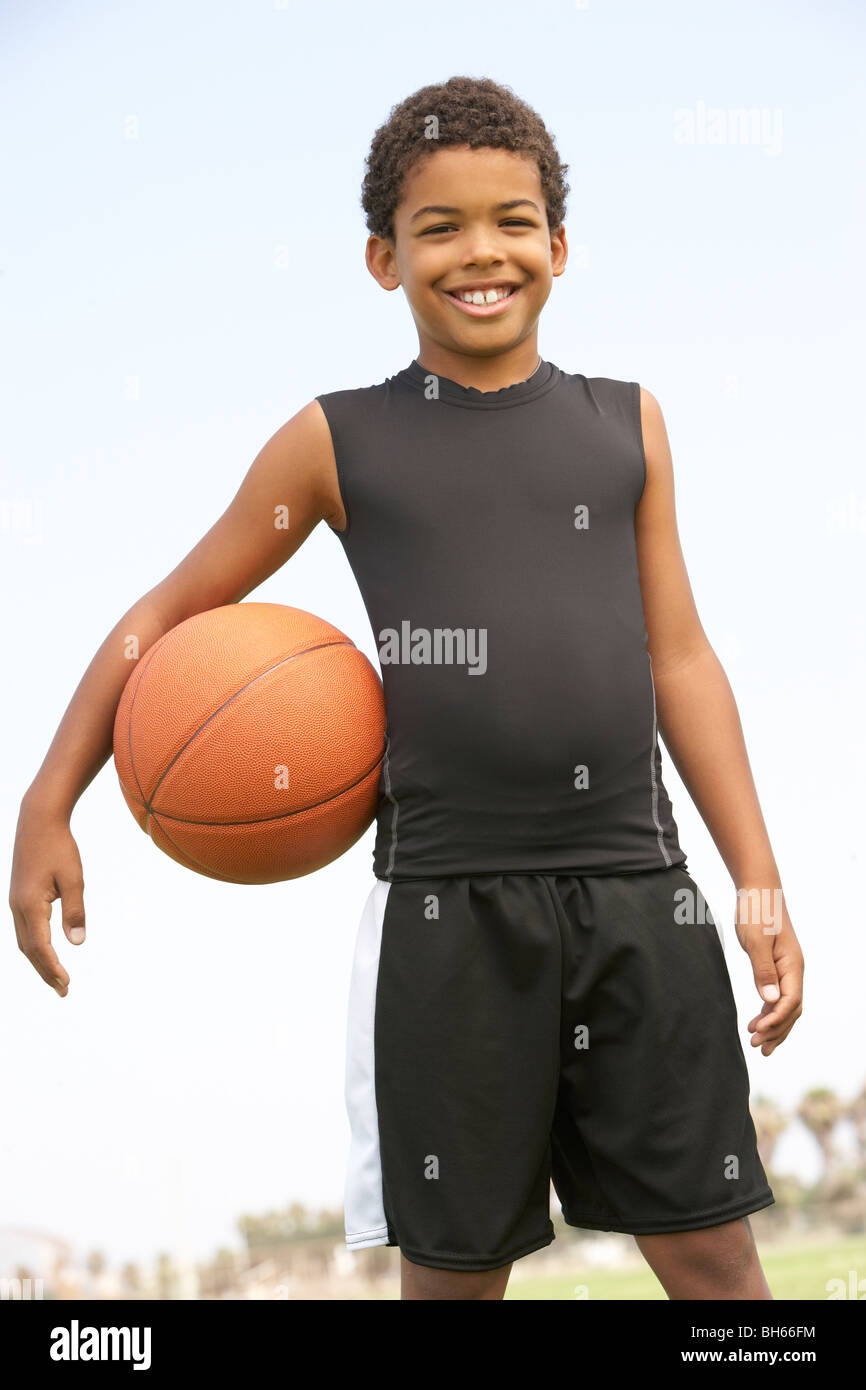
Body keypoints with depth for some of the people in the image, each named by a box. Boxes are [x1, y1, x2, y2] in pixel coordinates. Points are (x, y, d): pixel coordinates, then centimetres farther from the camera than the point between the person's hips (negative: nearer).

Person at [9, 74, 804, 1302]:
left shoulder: (627, 425, 11)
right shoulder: (341, 442, 5)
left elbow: (680, 660, 11)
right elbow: (165, 615, 11)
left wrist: (759, 883, 5)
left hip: (636, 894, 2)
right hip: (449, 909, -1)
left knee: (714, 1255, 4)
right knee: (455, 1264, 6)